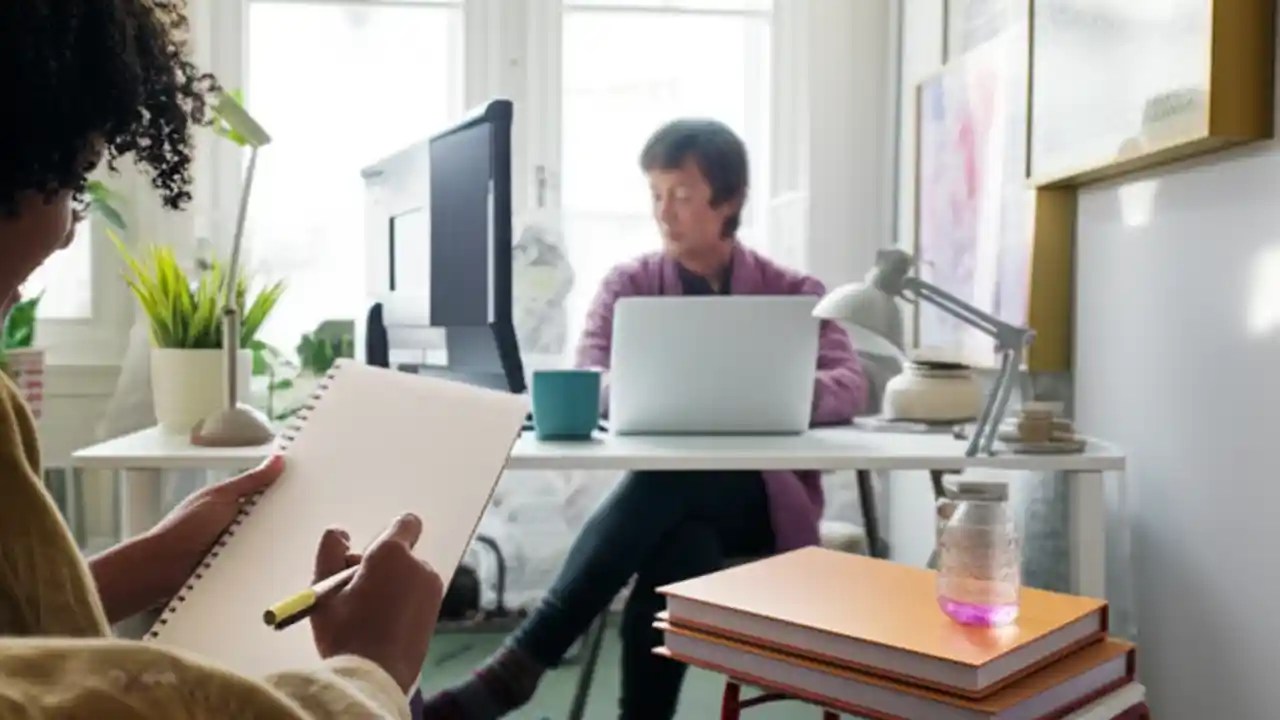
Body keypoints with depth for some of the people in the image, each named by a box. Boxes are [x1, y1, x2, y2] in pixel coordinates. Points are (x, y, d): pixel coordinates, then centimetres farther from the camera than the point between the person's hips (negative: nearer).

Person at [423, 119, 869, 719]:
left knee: (660, 486, -35)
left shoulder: (791, 292, 5)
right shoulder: (629, 284, 8)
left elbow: (848, 387, -10)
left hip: (765, 497, -1)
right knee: (678, 551, -36)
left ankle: (524, 660, -34)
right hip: (667, 494, 1)